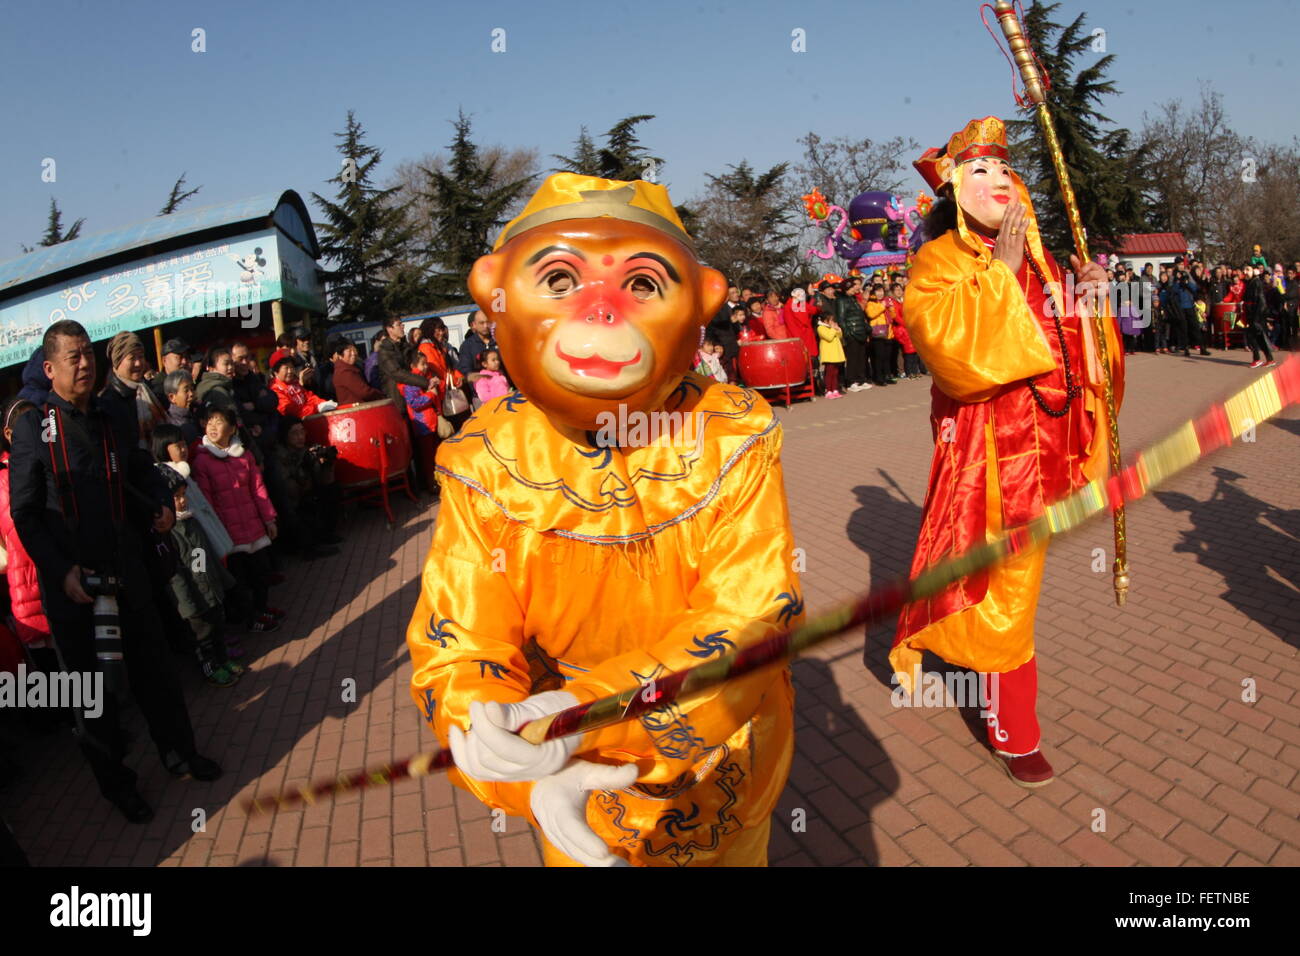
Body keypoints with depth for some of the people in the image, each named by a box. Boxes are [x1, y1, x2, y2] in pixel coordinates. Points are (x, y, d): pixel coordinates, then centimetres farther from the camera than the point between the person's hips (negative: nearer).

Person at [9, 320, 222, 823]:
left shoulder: (118, 423, 6)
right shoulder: (33, 428, -7)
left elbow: (145, 474, 21)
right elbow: (24, 513, -8)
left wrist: (160, 505, 0)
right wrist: (62, 572, -16)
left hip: (126, 573, 4)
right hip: (69, 583, -3)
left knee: (154, 668, 15)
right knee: (91, 688, 12)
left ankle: (180, 752, 35)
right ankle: (115, 781, 30)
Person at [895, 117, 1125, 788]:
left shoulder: (1035, 259, 13)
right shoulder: (938, 262, -7)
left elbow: (1072, 348, 14)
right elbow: (956, 348, -24)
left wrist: (1087, 302, -4)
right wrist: (1000, 269, -21)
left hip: (1040, 439, 7)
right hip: (988, 445, -7)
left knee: (1013, 574, 18)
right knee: (1004, 586, -2)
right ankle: (1014, 733, 15)